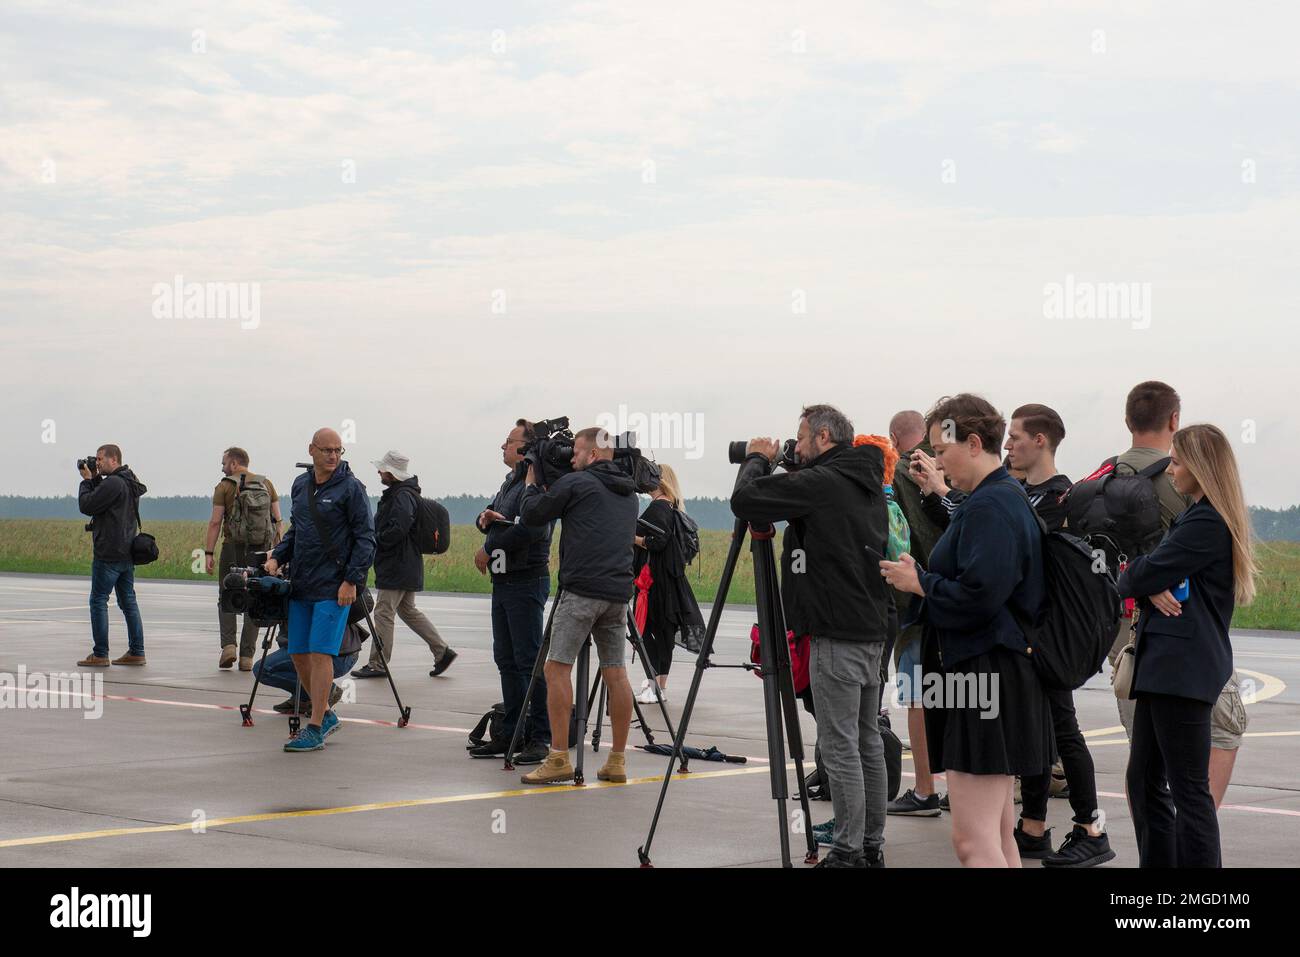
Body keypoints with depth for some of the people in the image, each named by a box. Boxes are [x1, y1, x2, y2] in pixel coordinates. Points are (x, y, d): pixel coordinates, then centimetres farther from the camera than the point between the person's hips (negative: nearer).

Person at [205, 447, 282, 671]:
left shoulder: (225, 486, -2)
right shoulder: (266, 484, 9)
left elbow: (215, 522, -8)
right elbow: (278, 520, 6)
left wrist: (209, 553, -5)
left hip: (234, 548, -3)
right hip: (261, 551, 3)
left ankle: (228, 645, -6)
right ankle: (247, 657, 4)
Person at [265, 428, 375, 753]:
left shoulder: (351, 488, -8)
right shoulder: (301, 484, 12)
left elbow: (365, 538, -9)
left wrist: (352, 581, -15)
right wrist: (277, 556, 9)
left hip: (334, 588, -7)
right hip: (301, 584, 7)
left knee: (320, 653, -11)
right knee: (298, 654, 9)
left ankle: (315, 730, -7)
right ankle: (326, 715, 26)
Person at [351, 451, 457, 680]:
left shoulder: (403, 496, -17)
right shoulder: (397, 494, 17)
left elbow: (398, 530, -28)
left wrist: (375, 540, -14)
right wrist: (376, 539, 9)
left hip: (396, 567, -11)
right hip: (406, 566, 11)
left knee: (383, 613, -5)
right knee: (408, 611, 17)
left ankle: (377, 664, 0)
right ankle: (442, 651, 17)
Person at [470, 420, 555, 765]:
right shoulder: (509, 483, 17)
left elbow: (531, 528, -27)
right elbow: (489, 521, 25)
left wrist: (488, 549, -16)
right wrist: (485, 518, -1)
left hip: (526, 582, -10)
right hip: (502, 581, 10)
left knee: (528, 660, -9)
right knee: (506, 660, 12)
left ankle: (541, 737, -6)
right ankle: (512, 733, 18)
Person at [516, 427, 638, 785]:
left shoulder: (575, 483, -2)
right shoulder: (628, 493, 19)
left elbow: (531, 515, 1)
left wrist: (531, 483, 21)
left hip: (582, 590, -7)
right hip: (619, 593, 7)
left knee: (557, 668, -4)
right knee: (615, 672, 8)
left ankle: (559, 758, -9)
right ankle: (617, 762, 9)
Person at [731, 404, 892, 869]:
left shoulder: (819, 483, -14)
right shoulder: (867, 483, 13)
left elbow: (744, 500, -17)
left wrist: (756, 460, 2)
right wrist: (767, 464, 18)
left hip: (837, 635, -9)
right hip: (872, 629, 9)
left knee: (840, 747, -4)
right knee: (867, 741, 13)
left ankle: (848, 851, -2)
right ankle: (871, 845, 18)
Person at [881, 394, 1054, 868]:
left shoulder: (989, 505, -15)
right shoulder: (1007, 496, 17)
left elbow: (978, 595, -25)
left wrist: (919, 581, -10)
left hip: (987, 677, -11)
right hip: (996, 672, 11)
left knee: (972, 838, -13)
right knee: (998, 833, 14)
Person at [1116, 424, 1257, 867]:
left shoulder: (1207, 524, -15)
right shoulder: (1197, 518, 19)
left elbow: (1141, 576, -16)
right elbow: (1150, 578, 16)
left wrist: (1130, 577, 6)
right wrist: (1150, 590, -7)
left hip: (1183, 670, -10)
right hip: (1164, 666, 10)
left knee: (1188, 788, -7)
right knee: (1143, 781, 14)